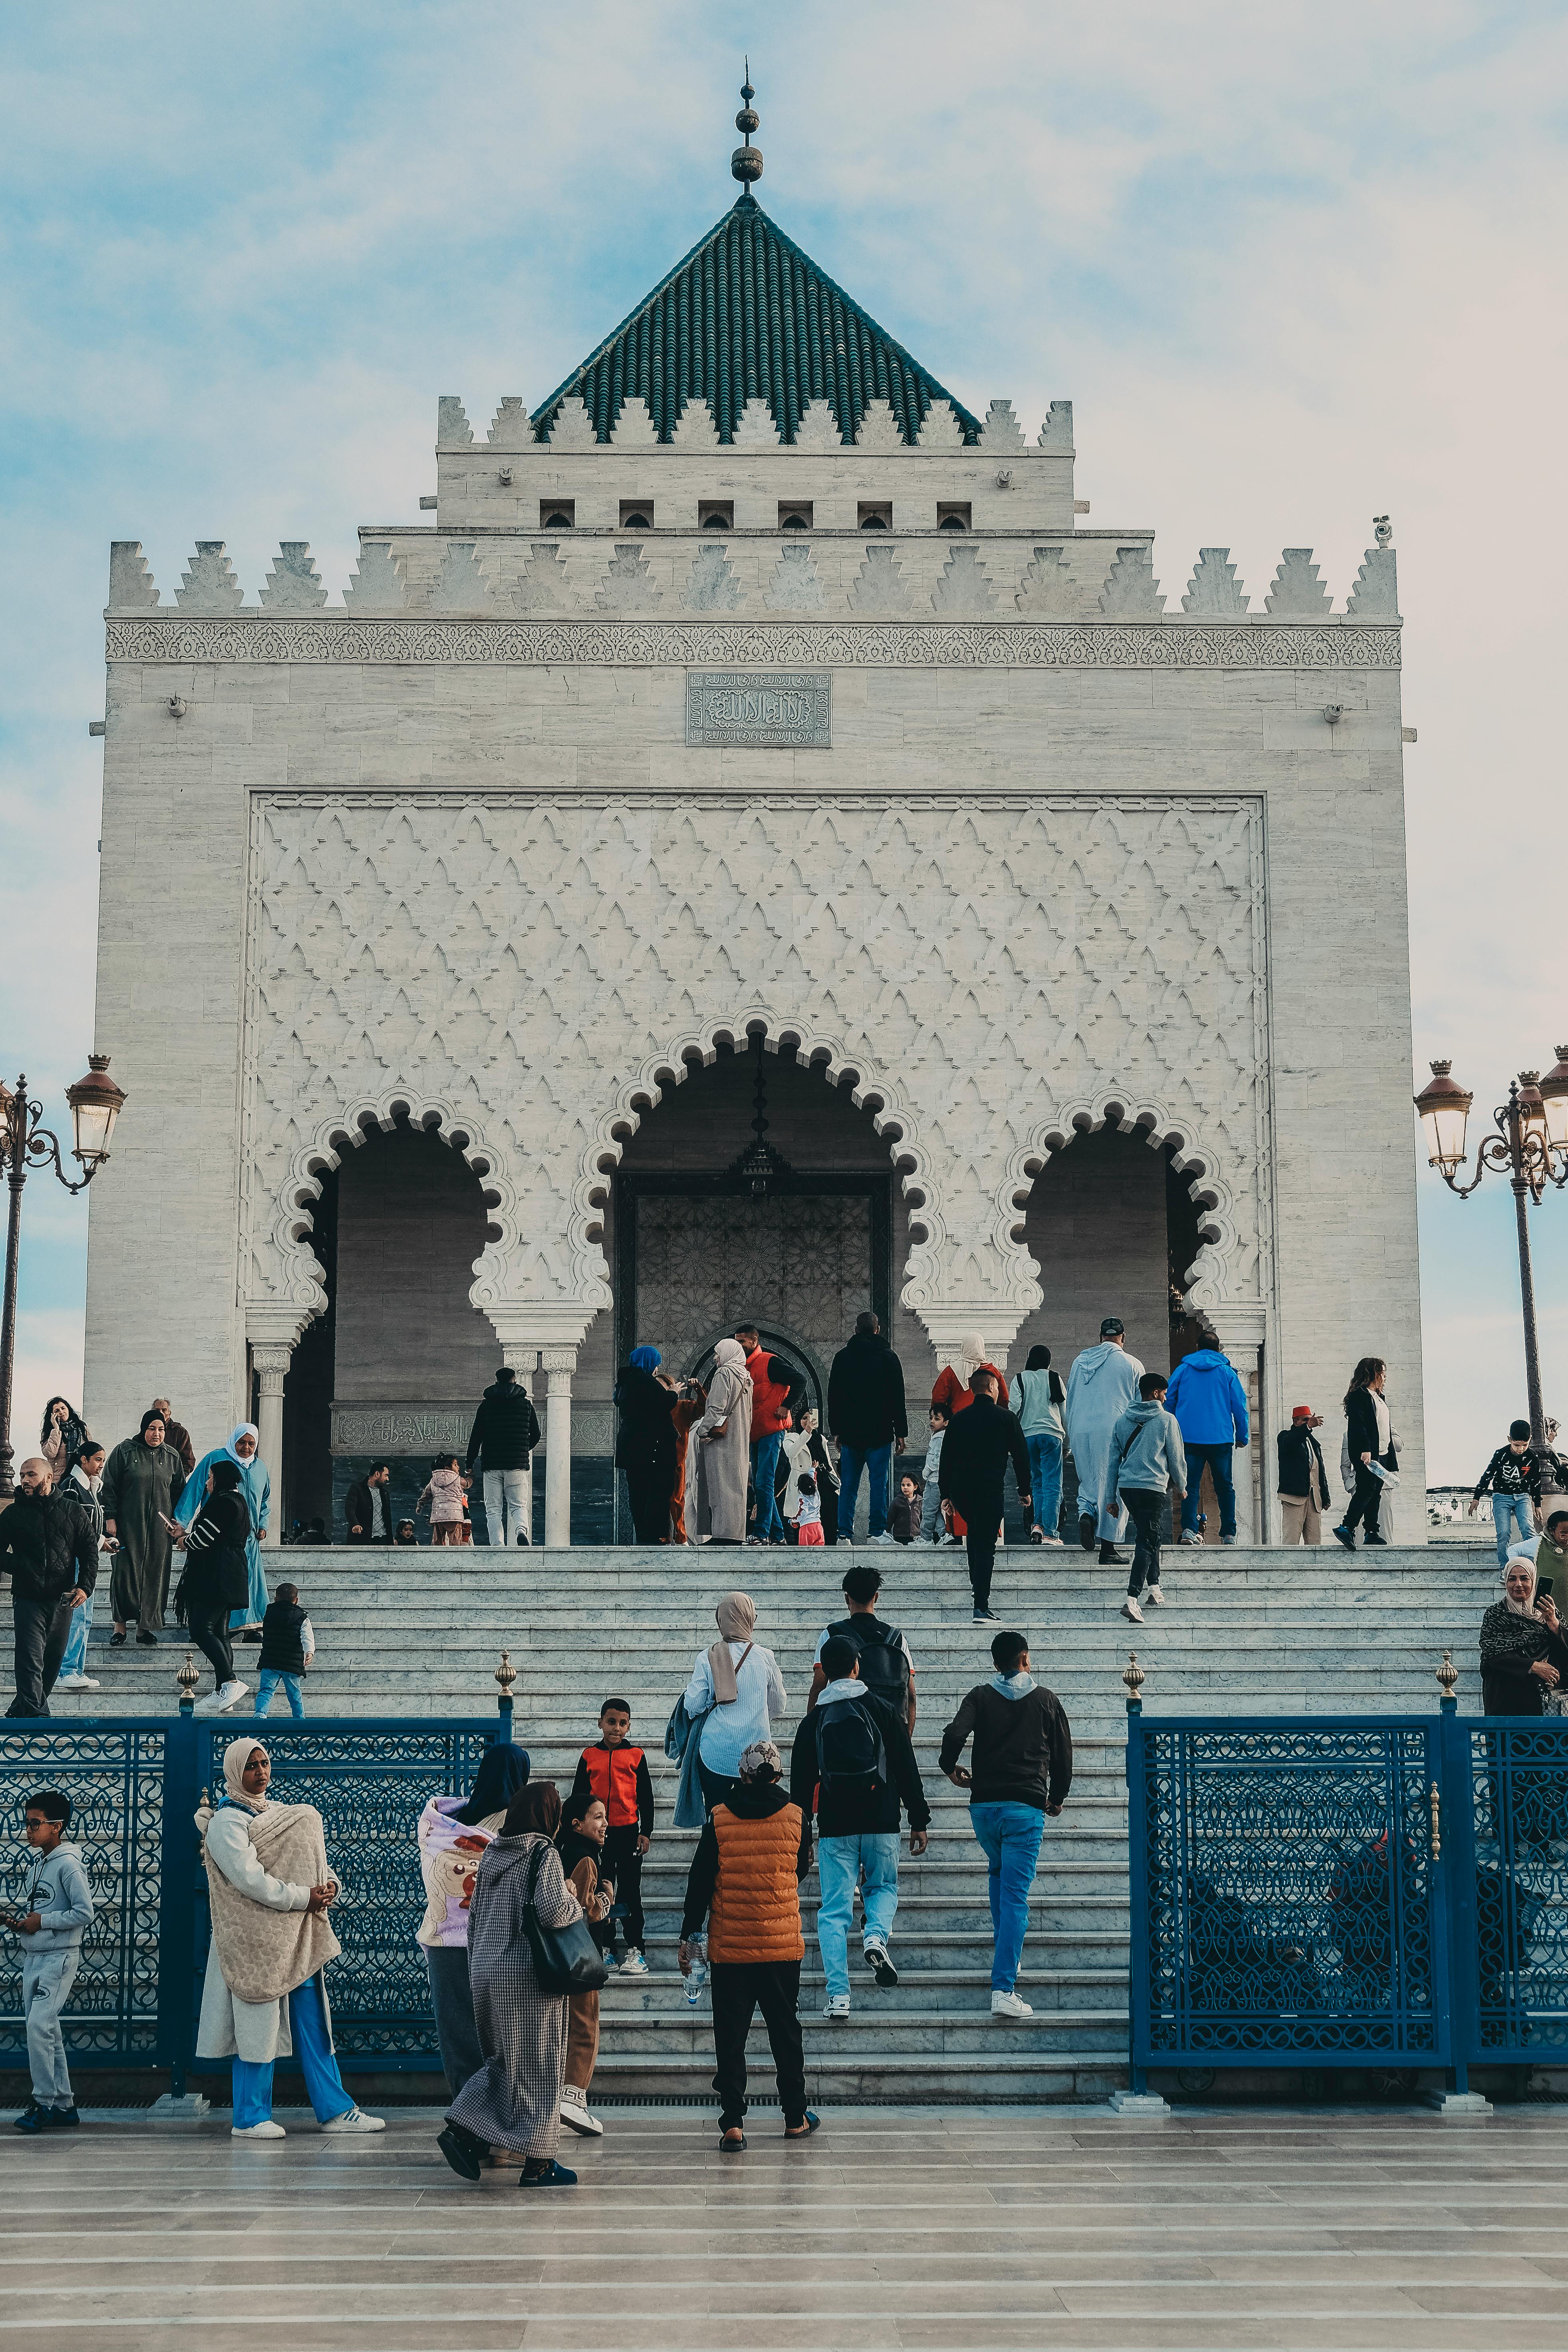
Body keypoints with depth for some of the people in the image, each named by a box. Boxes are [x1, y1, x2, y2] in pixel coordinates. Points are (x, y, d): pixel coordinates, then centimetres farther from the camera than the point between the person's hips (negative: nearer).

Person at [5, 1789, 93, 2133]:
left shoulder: (68, 1864, -12)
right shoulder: (38, 1863, 13)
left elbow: (85, 1913, -17)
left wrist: (42, 1921, -15)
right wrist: (16, 1921, 3)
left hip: (59, 1957, -9)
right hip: (33, 1956, 9)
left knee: (39, 2024, -16)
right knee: (47, 2030, 9)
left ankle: (44, 2102, -9)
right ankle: (63, 2104, 15)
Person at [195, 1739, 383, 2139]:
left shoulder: (276, 1814, 19)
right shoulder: (227, 1820, -8)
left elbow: (309, 1854, 19)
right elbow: (249, 1878, -18)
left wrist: (328, 1884, -3)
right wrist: (303, 1898, -16)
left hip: (296, 1938, 8)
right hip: (256, 1938, -8)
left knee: (313, 2021, 7)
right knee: (259, 2027, -4)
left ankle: (335, 2110, 10)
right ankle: (250, 2119, 5)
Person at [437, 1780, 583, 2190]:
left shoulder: (491, 1853, 11)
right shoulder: (543, 1853, -10)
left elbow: (475, 1915, 15)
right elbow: (552, 1911, -23)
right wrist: (574, 1902, -2)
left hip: (485, 1970, 7)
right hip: (528, 1973, -7)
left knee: (504, 2059, 19)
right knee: (537, 2064, 3)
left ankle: (462, 2128, 3)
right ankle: (537, 2162, 6)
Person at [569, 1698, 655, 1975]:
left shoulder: (636, 1756, 3)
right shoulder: (589, 1756, 5)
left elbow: (646, 1797, 5)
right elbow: (577, 1797, 10)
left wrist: (646, 1832, 0)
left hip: (628, 1832, -2)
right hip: (597, 1833, 2)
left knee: (630, 1892, 0)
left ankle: (636, 1950, 3)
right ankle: (605, 1949, 14)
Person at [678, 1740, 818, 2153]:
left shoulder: (719, 1820, -5)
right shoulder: (796, 1818, -2)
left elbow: (699, 1882, -2)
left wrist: (689, 1937, 6)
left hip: (728, 1947, -1)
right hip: (783, 1945, 1)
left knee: (730, 2035, 4)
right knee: (785, 2031, 13)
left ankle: (733, 2123, 0)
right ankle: (795, 2117, 21)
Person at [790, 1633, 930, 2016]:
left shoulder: (812, 1721, 5)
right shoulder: (884, 1712, 2)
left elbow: (801, 1784, 7)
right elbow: (908, 1771, 2)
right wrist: (919, 1821, 9)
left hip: (834, 1826, 0)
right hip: (881, 1822, 0)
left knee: (835, 1909, 4)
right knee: (883, 1886, 22)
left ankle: (838, 1995, -5)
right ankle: (877, 1935, -11)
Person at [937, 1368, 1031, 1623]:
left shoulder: (959, 1418, 10)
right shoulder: (1005, 1418, 1)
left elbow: (946, 1458, 10)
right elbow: (1021, 1456, 3)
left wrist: (946, 1494, 15)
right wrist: (1024, 1492, 12)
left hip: (960, 1489, 4)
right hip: (990, 1489, -4)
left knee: (974, 1532, 31)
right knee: (986, 1546, -3)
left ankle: (976, 1582, 30)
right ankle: (981, 1607, -9)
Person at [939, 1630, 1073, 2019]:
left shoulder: (981, 1696, 5)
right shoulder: (1046, 1700, 7)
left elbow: (955, 1733, -11)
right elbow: (1063, 1754, 8)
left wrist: (951, 1768, 8)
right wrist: (1057, 1797, 24)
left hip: (983, 1805, 2)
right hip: (1026, 1806, -2)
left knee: (999, 1872, 31)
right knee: (1015, 1895, -5)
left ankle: (1002, 1940, 22)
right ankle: (1003, 1990, -12)